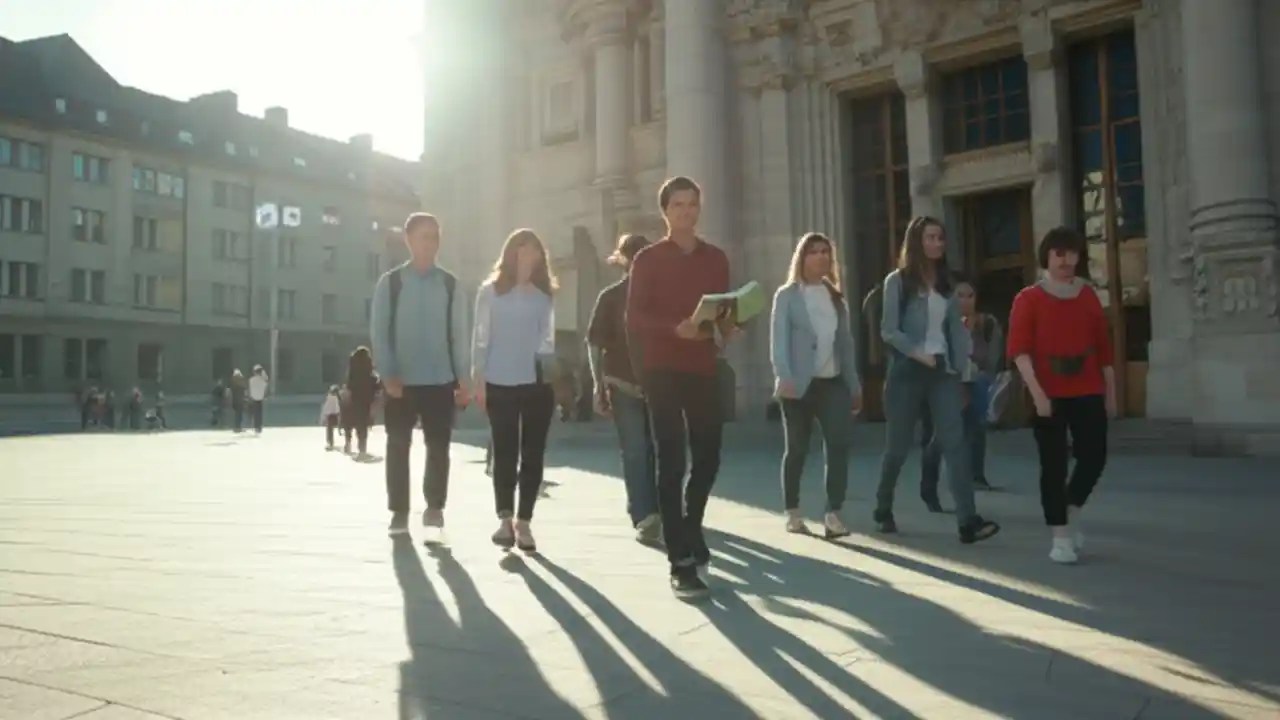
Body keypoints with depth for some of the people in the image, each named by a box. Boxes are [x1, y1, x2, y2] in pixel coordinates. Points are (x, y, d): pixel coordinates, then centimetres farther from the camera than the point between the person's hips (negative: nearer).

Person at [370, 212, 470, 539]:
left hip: (440, 381, 1)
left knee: (438, 448, 1)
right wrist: (388, 374, -12)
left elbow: (459, 333, 6)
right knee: (398, 447, 7)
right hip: (401, 381, -1)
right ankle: (399, 512, 18)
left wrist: (463, 380, 2)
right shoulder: (390, 282, -1)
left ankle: (434, 510, 13)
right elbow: (379, 332, -2)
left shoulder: (450, 284, 5)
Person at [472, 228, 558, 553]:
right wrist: (478, 379, -3)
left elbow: (548, 340, 13)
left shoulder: (544, 294, 10)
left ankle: (523, 522, 8)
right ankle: (505, 519, -1)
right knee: (504, 453, -2)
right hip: (501, 383, -2)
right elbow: (481, 337, 2)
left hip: (537, 383, 2)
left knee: (532, 454, 2)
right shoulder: (491, 291, 4)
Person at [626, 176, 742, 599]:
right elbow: (634, 318, -6)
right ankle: (681, 563, -5)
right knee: (671, 462, -7)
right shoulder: (648, 259, 1)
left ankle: (690, 530, 36)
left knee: (707, 458, 10)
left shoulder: (716, 258, 13)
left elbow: (724, 310, 14)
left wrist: (728, 327, -9)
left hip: (703, 368, 4)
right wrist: (676, 328, -22)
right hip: (662, 370, -4)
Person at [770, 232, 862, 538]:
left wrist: (854, 384, 11)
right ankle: (793, 513, 17)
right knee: (797, 449, 4)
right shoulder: (787, 295, 0)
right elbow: (778, 340, -9)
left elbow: (846, 342, 15)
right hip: (800, 384, -4)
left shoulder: (836, 297, 15)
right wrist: (784, 378, -22)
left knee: (839, 444, -9)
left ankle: (833, 513, -6)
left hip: (833, 383, 4)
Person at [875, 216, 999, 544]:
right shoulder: (897, 280, -2)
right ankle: (883, 509, 27)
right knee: (898, 446, 6)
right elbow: (888, 331, -8)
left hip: (943, 372, 4)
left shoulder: (946, 283, 12)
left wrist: (962, 374, 4)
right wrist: (920, 354, -18)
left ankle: (969, 522, -16)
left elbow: (957, 330, 10)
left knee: (955, 443, -10)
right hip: (907, 371, -3)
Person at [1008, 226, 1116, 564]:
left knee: (1094, 456, 1)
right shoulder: (1029, 299, -2)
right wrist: (1037, 393, -18)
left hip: (1088, 393, 4)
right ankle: (1061, 538, 8)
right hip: (1048, 396, -3)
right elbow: (1019, 349, -10)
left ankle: (1072, 512, 28)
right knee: (1054, 465, -1)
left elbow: (1103, 347, 13)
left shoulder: (1089, 297, 11)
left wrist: (1110, 392, 12)